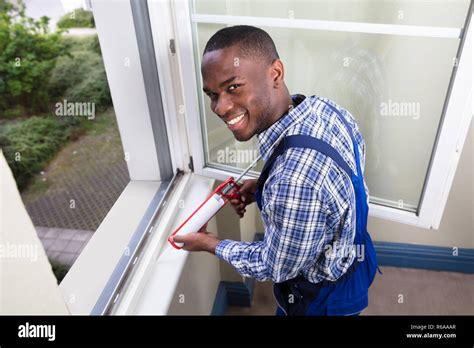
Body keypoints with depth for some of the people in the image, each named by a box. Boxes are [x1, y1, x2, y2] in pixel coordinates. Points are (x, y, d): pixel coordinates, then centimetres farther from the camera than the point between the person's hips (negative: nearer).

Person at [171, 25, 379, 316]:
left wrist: (210, 244, -11)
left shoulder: (294, 180, -44)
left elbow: (277, 268, -25)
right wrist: (263, 187, -6)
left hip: (324, 297, -6)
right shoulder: (325, 108, -18)